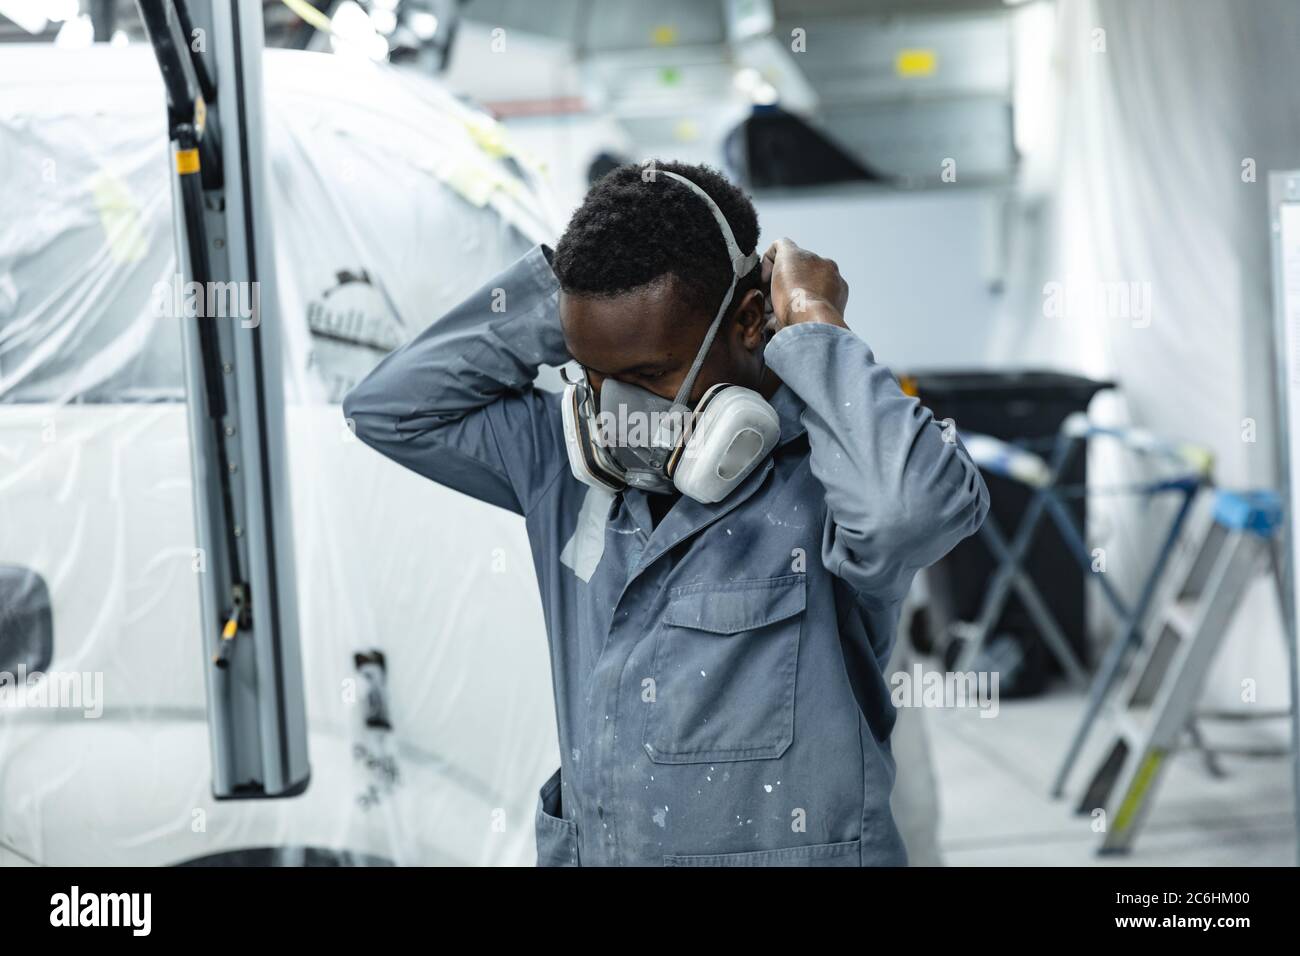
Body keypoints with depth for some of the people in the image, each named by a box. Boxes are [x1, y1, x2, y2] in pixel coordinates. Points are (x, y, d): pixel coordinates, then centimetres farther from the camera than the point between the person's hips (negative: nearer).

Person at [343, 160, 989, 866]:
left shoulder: (823, 472, -17)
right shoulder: (568, 463, 3)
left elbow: (914, 506, -39)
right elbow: (388, 409, 7)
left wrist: (819, 329, -23)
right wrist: (552, 287, -3)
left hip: (786, 848, -5)